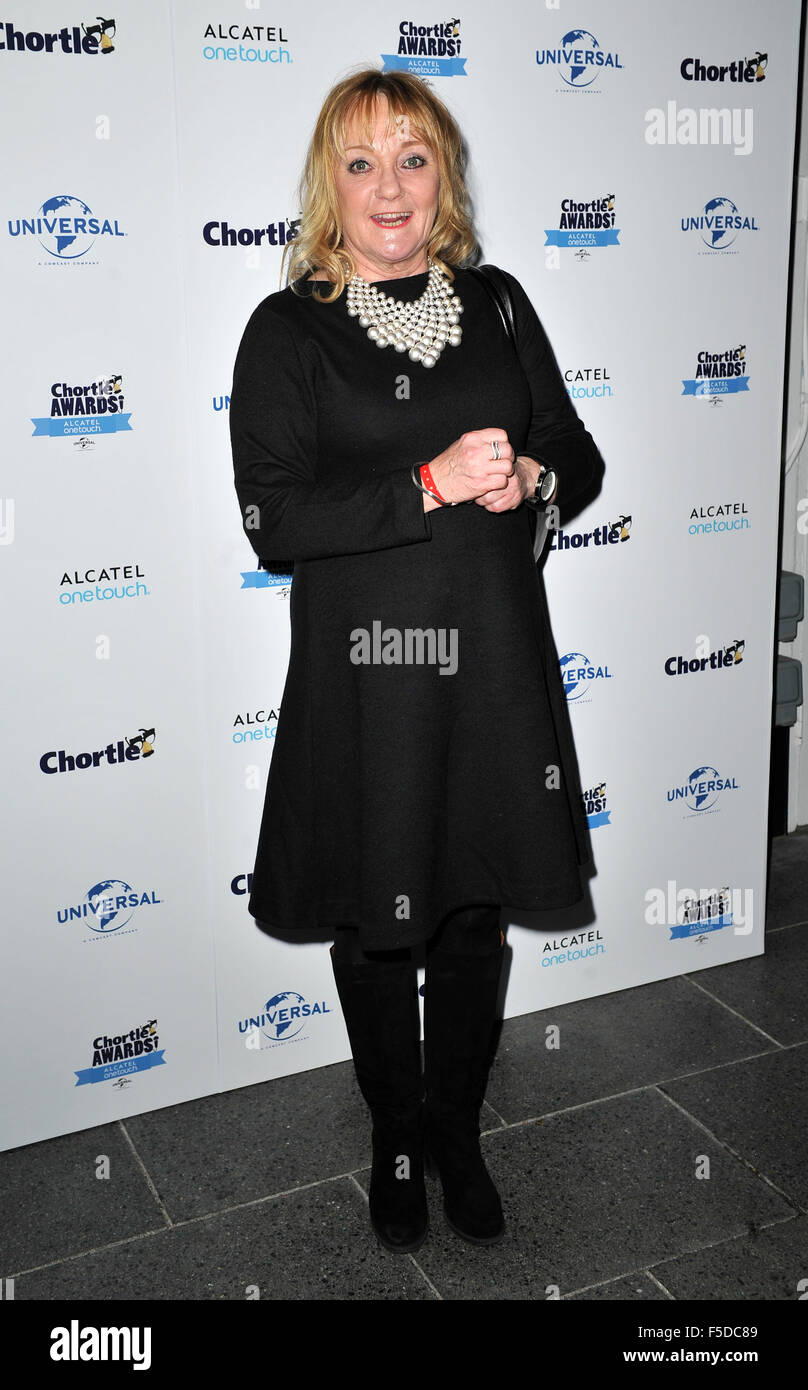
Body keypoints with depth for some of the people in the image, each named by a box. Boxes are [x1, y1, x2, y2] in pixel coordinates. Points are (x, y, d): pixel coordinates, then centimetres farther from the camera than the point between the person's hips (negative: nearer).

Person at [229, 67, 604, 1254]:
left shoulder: (497, 305, 8)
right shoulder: (288, 330, -3)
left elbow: (580, 456, 13)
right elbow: (272, 519, -13)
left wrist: (529, 474, -10)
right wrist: (431, 485, -21)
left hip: (493, 659, 3)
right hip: (363, 670, -3)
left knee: (477, 912, 13)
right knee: (375, 924, 11)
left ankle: (458, 1134, 37)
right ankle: (396, 1142, 35)